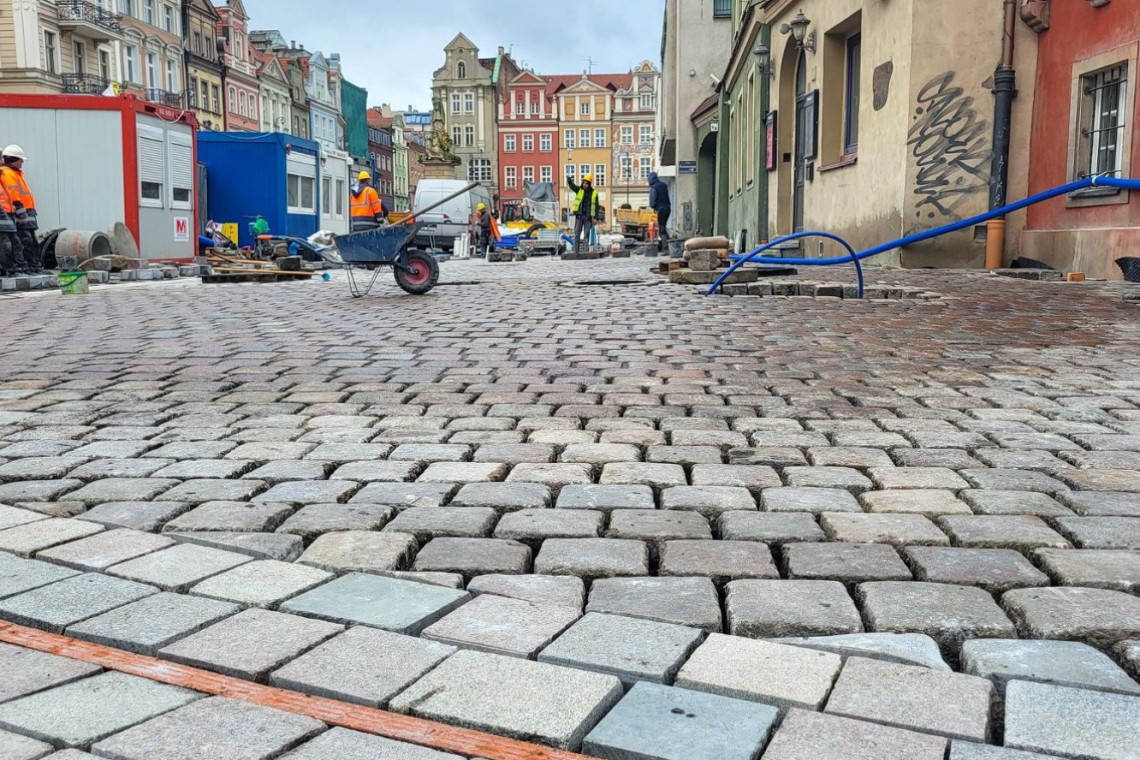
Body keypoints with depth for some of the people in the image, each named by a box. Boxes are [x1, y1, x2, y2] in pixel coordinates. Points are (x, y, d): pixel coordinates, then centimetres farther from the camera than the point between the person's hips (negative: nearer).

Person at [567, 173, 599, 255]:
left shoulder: (594, 193, 5)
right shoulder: (579, 190, 6)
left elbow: (596, 206, 4)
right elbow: (572, 185, -11)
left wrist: (596, 218, -2)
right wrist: (569, 180, -35)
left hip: (588, 217, -1)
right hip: (579, 215, 1)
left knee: (586, 235, 2)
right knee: (577, 234, 1)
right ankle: (576, 251, 4)